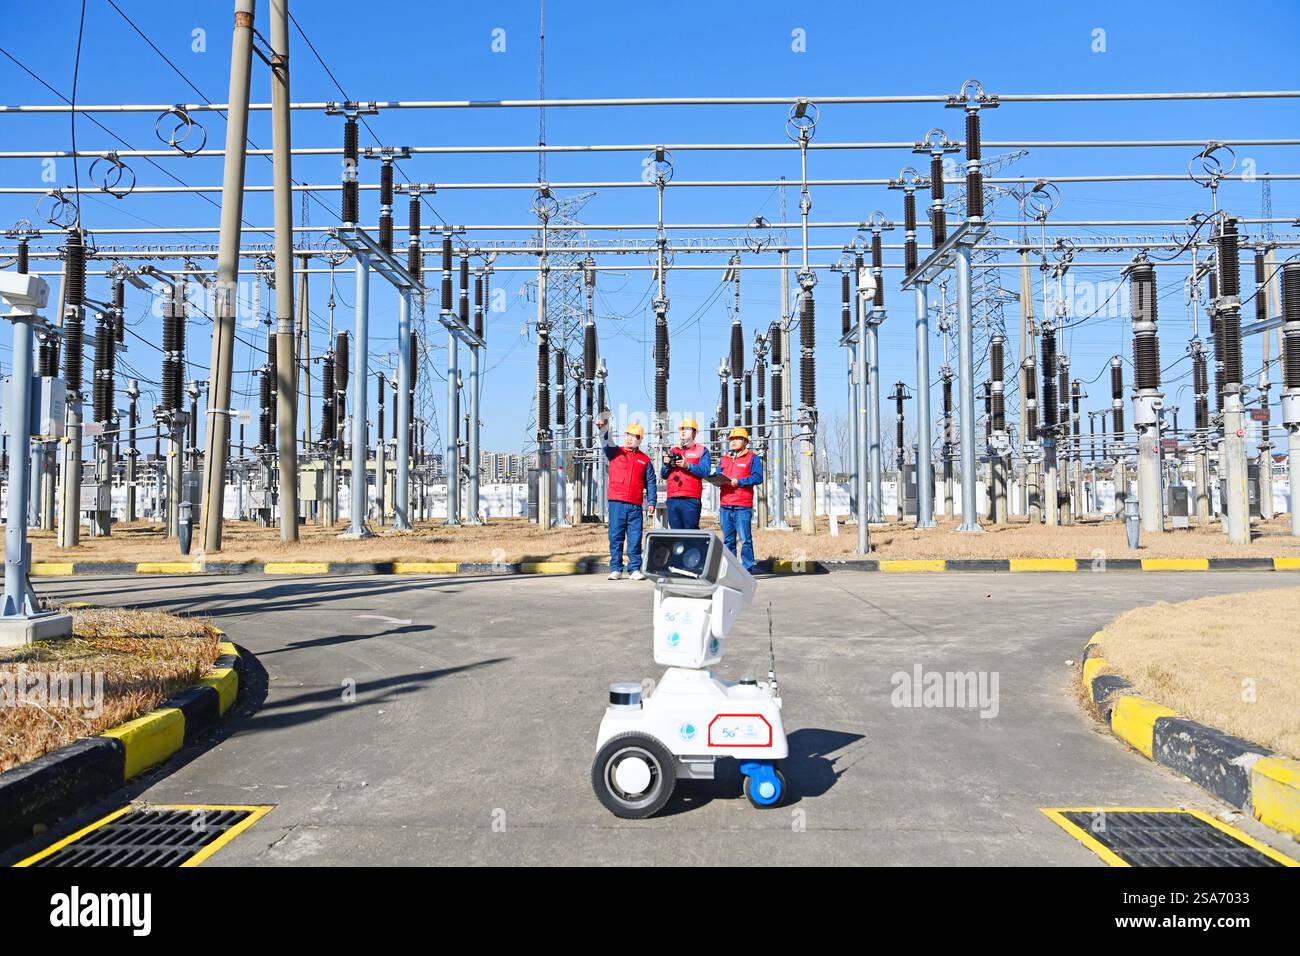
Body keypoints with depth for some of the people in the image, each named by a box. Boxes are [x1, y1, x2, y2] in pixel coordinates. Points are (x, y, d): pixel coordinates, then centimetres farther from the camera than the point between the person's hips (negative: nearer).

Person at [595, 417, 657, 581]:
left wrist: (651, 502, 3)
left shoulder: (645, 460, 13)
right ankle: (615, 569, 5)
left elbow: (651, 483, 12)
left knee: (635, 538, 0)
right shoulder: (615, 453, 12)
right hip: (616, 503, 0)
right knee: (615, 537, 0)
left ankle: (634, 570, 6)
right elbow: (607, 443, -8)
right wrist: (602, 428, -27)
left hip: (636, 505, 0)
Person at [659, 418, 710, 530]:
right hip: (672, 499, 5)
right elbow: (663, 475, 16)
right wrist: (666, 464, -3)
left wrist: (688, 465, -19)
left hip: (691, 499, -4)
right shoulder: (672, 450, 21)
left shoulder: (702, 450, 8)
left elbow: (705, 472, -8)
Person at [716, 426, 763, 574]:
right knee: (728, 540, 9)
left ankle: (747, 569, -5)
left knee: (745, 539, -8)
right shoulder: (724, 459, 22)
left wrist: (739, 482, -16)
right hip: (725, 506, 6)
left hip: (743, 506, -6)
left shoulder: (752, 458, 4)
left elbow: (758, 477, -8)